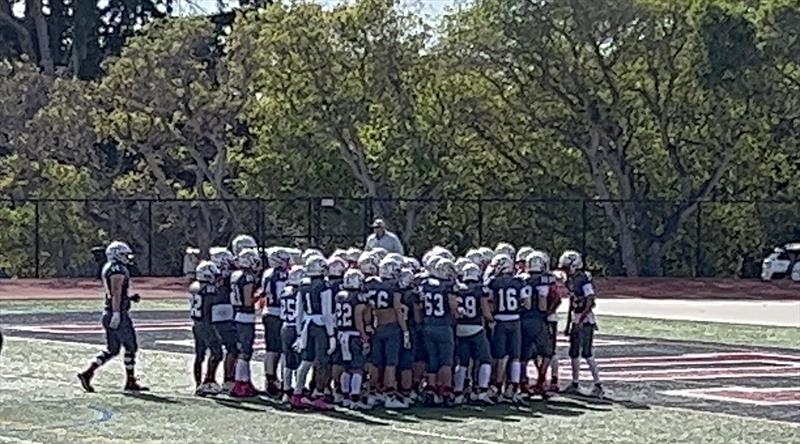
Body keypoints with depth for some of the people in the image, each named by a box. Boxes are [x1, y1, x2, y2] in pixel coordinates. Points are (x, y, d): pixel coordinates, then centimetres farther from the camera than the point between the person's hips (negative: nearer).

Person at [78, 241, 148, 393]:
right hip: (119, 313, -9)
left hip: (108, 313, 9)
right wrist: (116, 314, -25)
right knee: (130, 346, 1)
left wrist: (130, 298, 17)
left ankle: (87, 373, 4)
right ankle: (130, 382, 7)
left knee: (112, 350, 12)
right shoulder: (118, 269, -13)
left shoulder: (108, 269, 17)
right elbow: (116, 293, -21)